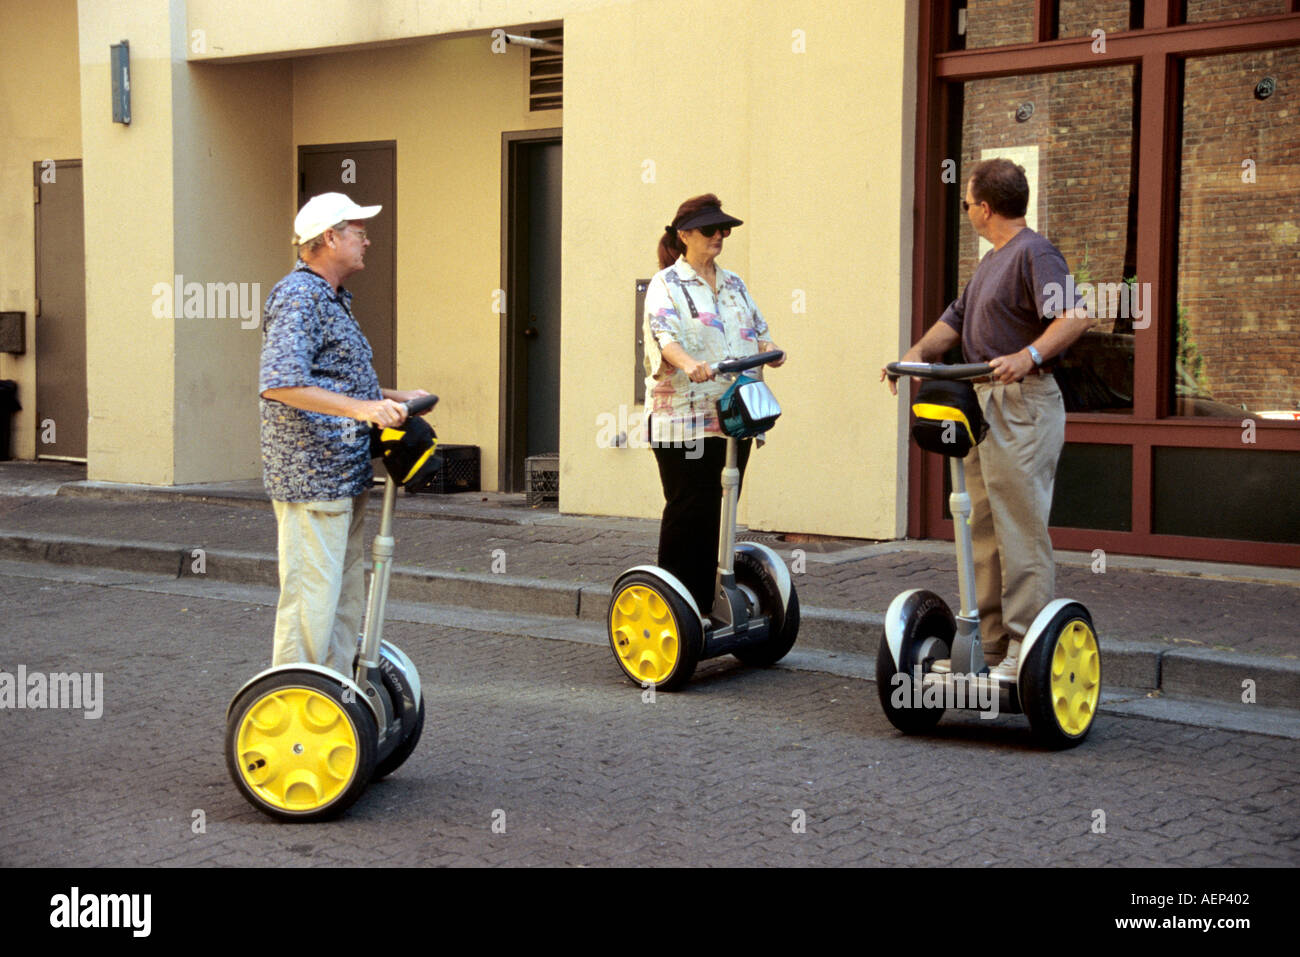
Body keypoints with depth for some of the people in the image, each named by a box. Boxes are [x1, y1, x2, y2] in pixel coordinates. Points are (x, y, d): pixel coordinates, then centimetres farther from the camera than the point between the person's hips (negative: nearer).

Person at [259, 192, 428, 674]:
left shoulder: (332, 299, 20)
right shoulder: (298, 298, -14)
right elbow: (280, 385, -27)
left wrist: (393, 397, 21)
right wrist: (360, 408, -32)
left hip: (344, 476, 11)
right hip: (311, 476, -11)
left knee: (346, 593, 15)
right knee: (311, 595, -8)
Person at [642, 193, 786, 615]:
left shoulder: (734, 285, 19)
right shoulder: (666, 285, -1)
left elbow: (758, 331, 17)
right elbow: (664, 334, -18)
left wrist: (769, 350, -7)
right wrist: (689, 364, -38)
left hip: (733, 418, 6)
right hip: (682, 419, -6)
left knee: (719, 514, 7)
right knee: (688, 513, -5)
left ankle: (704, 608, 16)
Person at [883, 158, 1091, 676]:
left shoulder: (1034, 253, -12)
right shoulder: (991, 260, 20)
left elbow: (1076, 315, -24)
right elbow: (957, 318, 23)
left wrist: (1029, 355, -36)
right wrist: (919, 351, 7)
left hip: (1023, 404, -11)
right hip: (985, 402, 11)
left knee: (1021, 530, -9)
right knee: (984, 530, 13)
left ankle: (1027, 649, -5)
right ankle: (988, 643, 20)